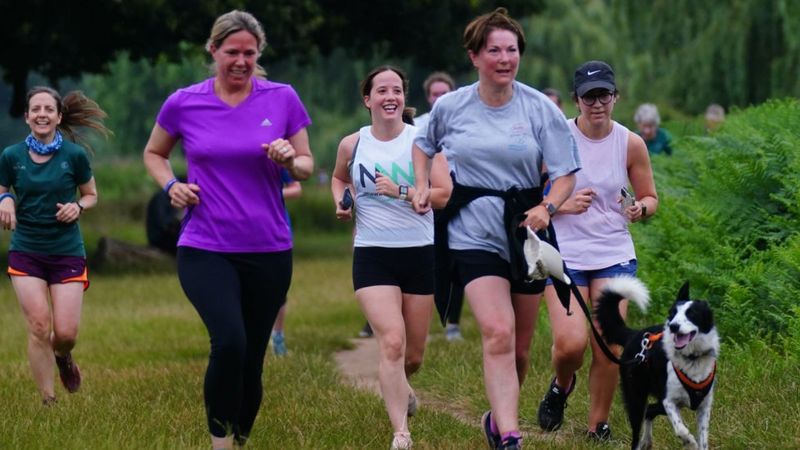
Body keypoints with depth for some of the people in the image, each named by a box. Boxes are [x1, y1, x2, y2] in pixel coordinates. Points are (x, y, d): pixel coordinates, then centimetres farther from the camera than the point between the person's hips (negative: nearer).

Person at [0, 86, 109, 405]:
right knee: (39, 327, -11)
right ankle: (48, 402, 1)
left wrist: (78, 207, -12)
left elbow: (91, 195, 9)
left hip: (67, 252, 0)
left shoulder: (74, 155, -3)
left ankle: (63, 357, 33)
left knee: (65, 333, -6)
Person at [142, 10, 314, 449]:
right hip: (205, 249, -2)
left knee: (250, 361, 8)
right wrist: (171, 185, -2)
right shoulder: (184, 103, 0)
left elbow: (306, 166, 9)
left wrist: (290, 159, -14)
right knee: (229, 342, -25)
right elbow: (154, 153, 17)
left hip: (268, 250, 2)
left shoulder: (282, 99, 1)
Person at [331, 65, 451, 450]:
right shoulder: (352, 144, 3)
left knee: (413, 354, 11)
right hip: (372, 255, -1)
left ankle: (398, 387, 47)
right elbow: (339, 177, 26)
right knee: (392, 343, -19)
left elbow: (443, 194, -11)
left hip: (419, 254, 1)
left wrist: (401, 192, -23)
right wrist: (340, 200, 5)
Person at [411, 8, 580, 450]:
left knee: (519, 347, 10)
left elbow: (565, 173, -4)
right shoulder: (450, 107, 0)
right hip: (474, 234, -2)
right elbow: (423, 144, 21)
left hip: (526, 231, 2)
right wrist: (422, 186, 6)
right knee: (497, 333, -21)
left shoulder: (540, 108, -4)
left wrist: (546, 207, -22)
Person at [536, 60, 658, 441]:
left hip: (614, 255, 2)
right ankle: (561, 386, 20)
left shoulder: (631, 144, 0)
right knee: (570, 343, -16)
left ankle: (598, 426, 15)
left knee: (609, 349, -5)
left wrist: (641, 209, -11)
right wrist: (564, 205, -20)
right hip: (564, 253, -2)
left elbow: (650, 197, 11)